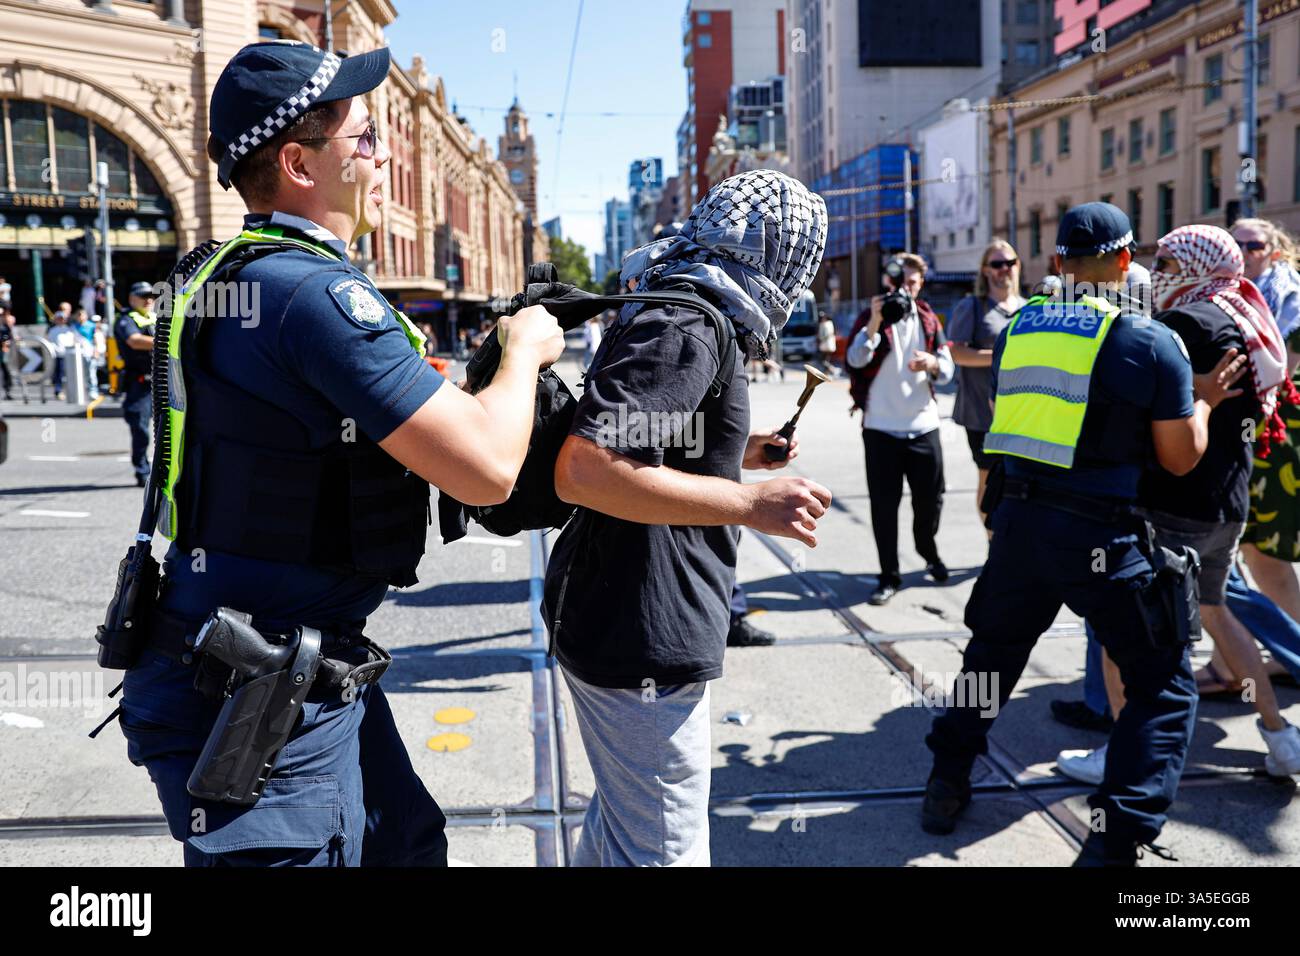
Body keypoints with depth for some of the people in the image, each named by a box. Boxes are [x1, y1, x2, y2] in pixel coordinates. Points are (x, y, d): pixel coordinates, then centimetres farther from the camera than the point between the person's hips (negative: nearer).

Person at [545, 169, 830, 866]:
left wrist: (735, 454, 18)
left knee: (623, 813, 27)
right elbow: (584, 470, -29)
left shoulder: (671, 314, 14)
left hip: (622, 620, 10)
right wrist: (750, 504, -26)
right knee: (664, 848, 3)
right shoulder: (687, 330, -19)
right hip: (643, 642, -10)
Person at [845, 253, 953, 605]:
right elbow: (855, 359, -18)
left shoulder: (928, 320, 9)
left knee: (930, 499, 10)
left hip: (924, 426, 3)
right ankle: (889, 576, 10)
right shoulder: (871, 318, 0)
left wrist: (932, 363, -15)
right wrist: (875, 322, -31)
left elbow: (947, 372, 7)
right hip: (881, 428, -3)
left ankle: (928, 551, 39)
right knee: (884, 504, 0)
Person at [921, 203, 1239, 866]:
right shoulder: (1151, 342, -8)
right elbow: (1180, 459, -4)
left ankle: (946, 785, 34)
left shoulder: (1017, 329, 6)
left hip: (1019, 519, 5)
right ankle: (1114, 842, 6)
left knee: (992, 653, 26)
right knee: (1165, 687, 11)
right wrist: (1205, 400, 15)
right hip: (1102, 537, -4)